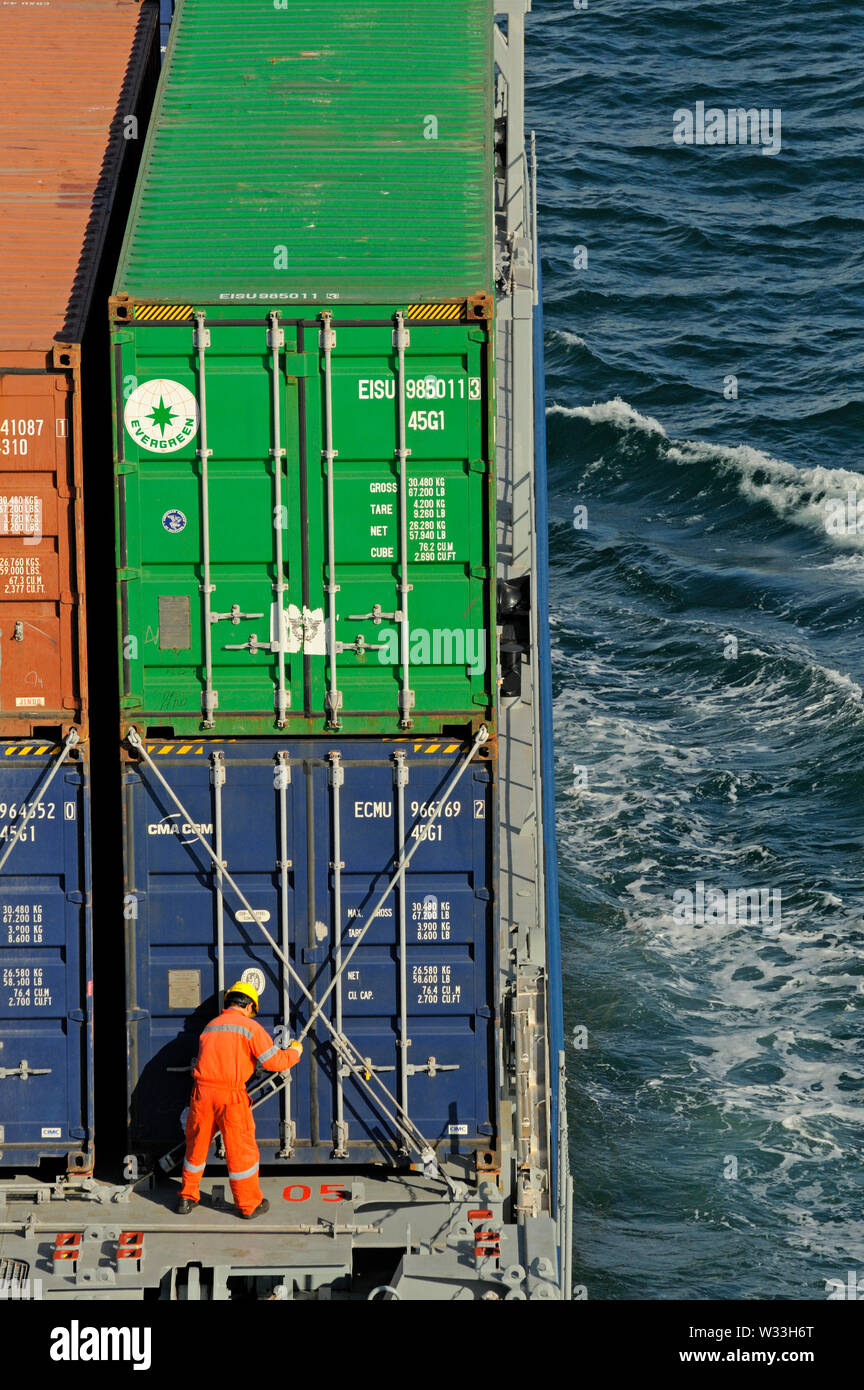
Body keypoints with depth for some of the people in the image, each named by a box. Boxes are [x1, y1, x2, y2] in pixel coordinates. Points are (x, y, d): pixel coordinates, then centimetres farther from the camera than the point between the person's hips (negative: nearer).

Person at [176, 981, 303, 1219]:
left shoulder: (210, 1027, 17)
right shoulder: (250, 1027, 0)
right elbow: (274, 1061, -3)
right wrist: (294, 1052, 18)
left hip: (202, 1092, 5)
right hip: (230, 1094, -4)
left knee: (196, 1146, 18)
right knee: (241, 1150, 7)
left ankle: (187, 1199, 27)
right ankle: (249, 1204, 16)